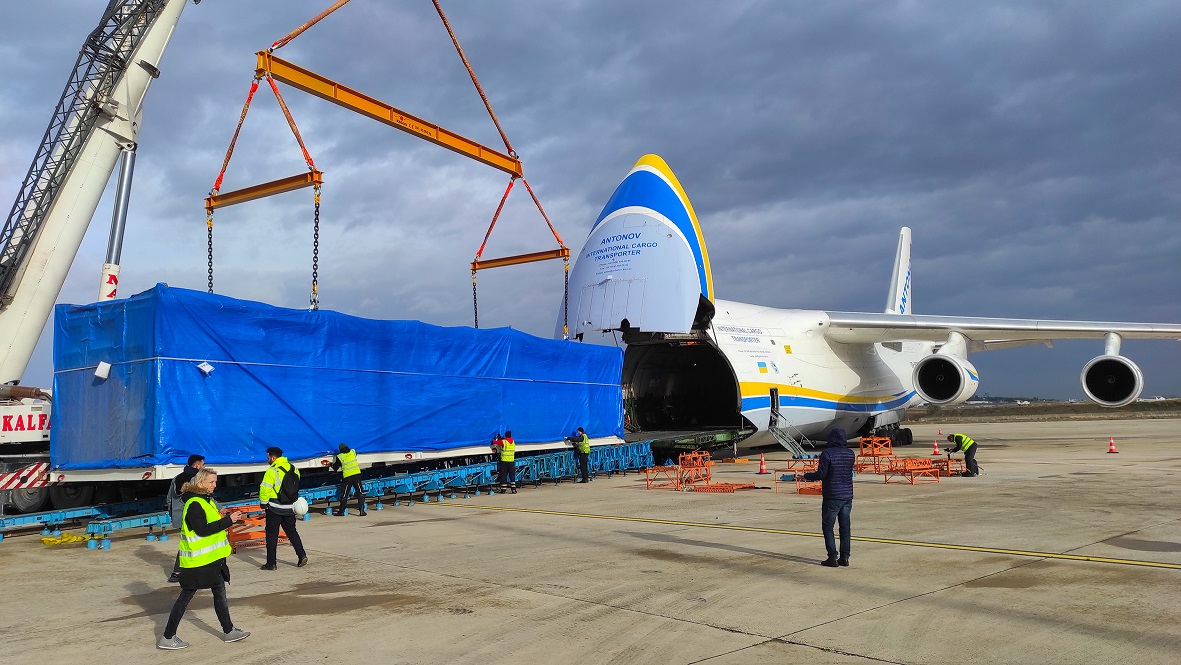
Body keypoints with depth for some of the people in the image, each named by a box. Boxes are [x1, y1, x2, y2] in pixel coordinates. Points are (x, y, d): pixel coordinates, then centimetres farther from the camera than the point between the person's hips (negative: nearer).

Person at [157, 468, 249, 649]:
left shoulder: (207, 500, 11)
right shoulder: (194, 504, -19)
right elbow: (202, 530, -26)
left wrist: (220, 517, 0)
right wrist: (227, 520, -25)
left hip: (212, 558, 10)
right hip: (197, 560, -10)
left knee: (220, 593, 15)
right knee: (186, 596, 0)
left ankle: (228, 631, 24)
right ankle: (167, 638, 11)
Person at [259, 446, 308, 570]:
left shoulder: (272, 471, -16)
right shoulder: (293, 468, 5)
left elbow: (265, 489, -17)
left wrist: (263, 502, -3)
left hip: (274, 508, -6)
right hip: (289, 507, 6)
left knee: (272, 535, 4)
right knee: (292, 532, 17)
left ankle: (271, 563, 7)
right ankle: (302, 556, 8)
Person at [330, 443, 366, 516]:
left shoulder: (339, 457, -3)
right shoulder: (353, 452, 6)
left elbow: (335, 468, 5)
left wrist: (331, 464, 27)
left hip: (347, 477, -2)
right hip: (357, 474, 2)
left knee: (344, 495, 10)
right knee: (360, 493, 6)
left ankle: (341, 511, 20)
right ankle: (361, 510, 1)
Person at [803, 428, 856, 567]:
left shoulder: (827, 453, -13)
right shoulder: (850, 454, 6)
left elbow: (821, 475, -15)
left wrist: (806, 476, 2)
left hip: (832, 497, -6)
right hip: (847, 495, 6)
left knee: (827, 526, 3)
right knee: (845, 527, 10)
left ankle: (833, 557, -2)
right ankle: (845, 557, 10)